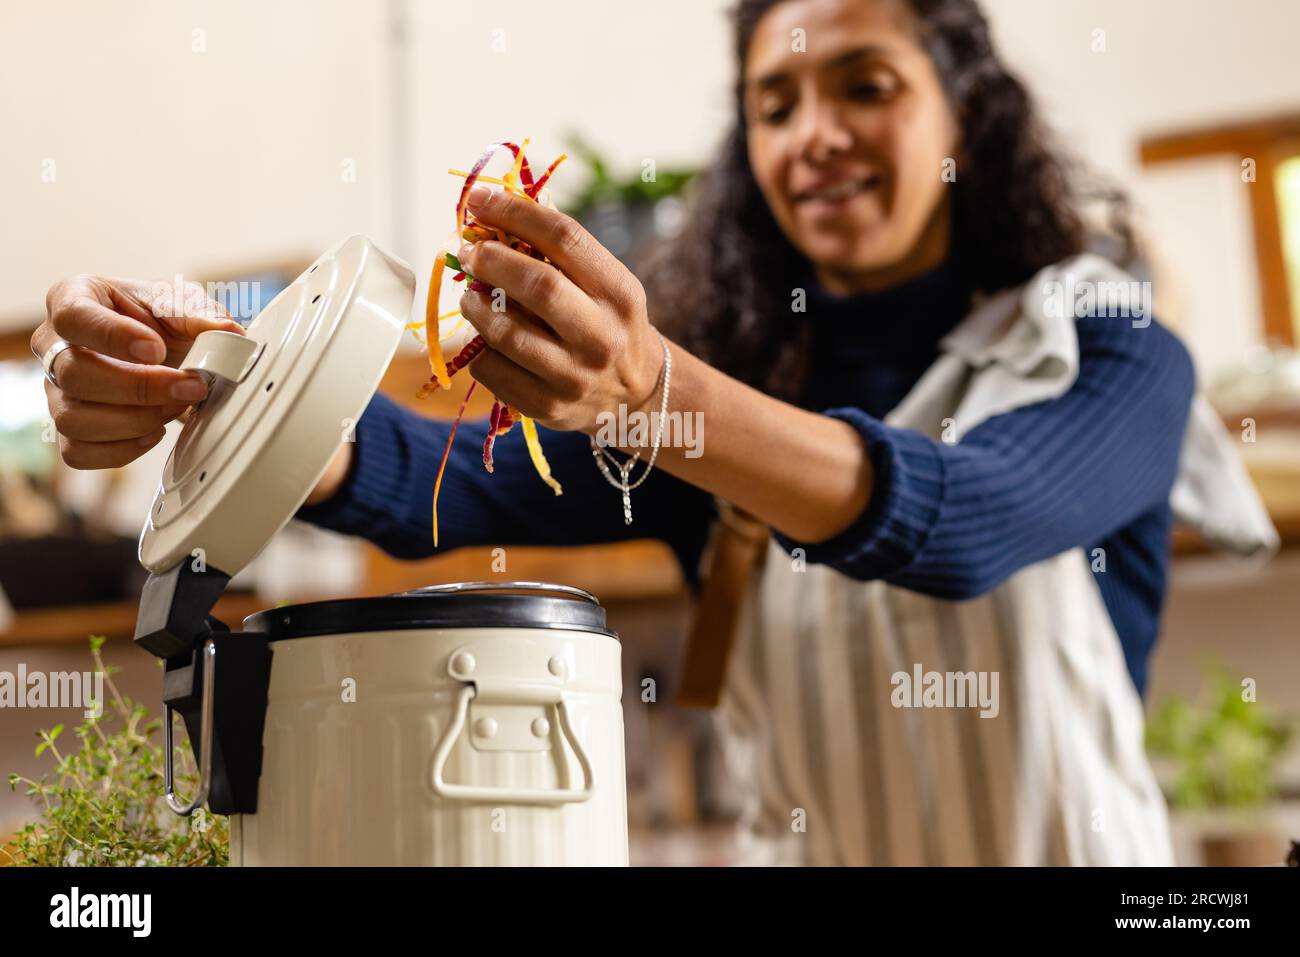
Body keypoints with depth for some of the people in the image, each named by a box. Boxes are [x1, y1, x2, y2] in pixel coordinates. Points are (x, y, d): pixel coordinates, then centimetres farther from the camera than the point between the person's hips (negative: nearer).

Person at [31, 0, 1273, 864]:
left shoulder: (1119, 359, -3)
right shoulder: (738, 372, 5)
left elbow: (962, 523, -23)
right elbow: (459, 486, -10)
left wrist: (658, 396, -38)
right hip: (805, 844, 2)